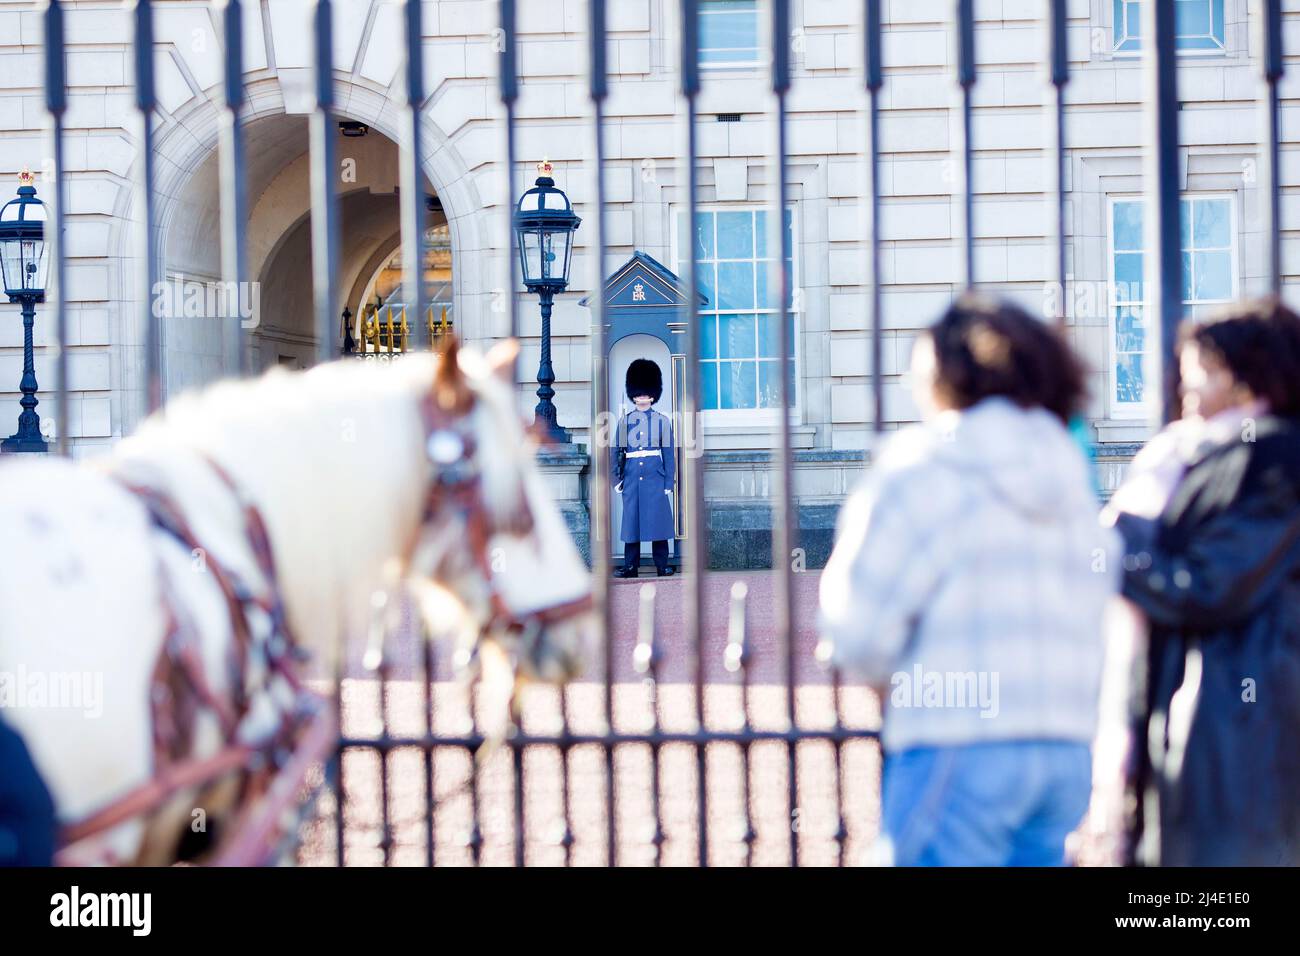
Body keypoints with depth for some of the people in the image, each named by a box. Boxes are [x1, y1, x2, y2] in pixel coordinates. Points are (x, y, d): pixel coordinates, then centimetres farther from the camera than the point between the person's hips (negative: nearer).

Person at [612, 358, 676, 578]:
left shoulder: (662, 421, 4)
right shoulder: (625, 421, 8)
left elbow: (669, 453, 3)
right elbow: (616, 451, 10)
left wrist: (669, 483, -2)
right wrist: (616, 478, 3)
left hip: (655, 476, -2)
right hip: (632, 476, 2)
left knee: (659, 520, -2)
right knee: (631, 520, 3)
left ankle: (662, 566, 4)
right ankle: (630, 567, 8)